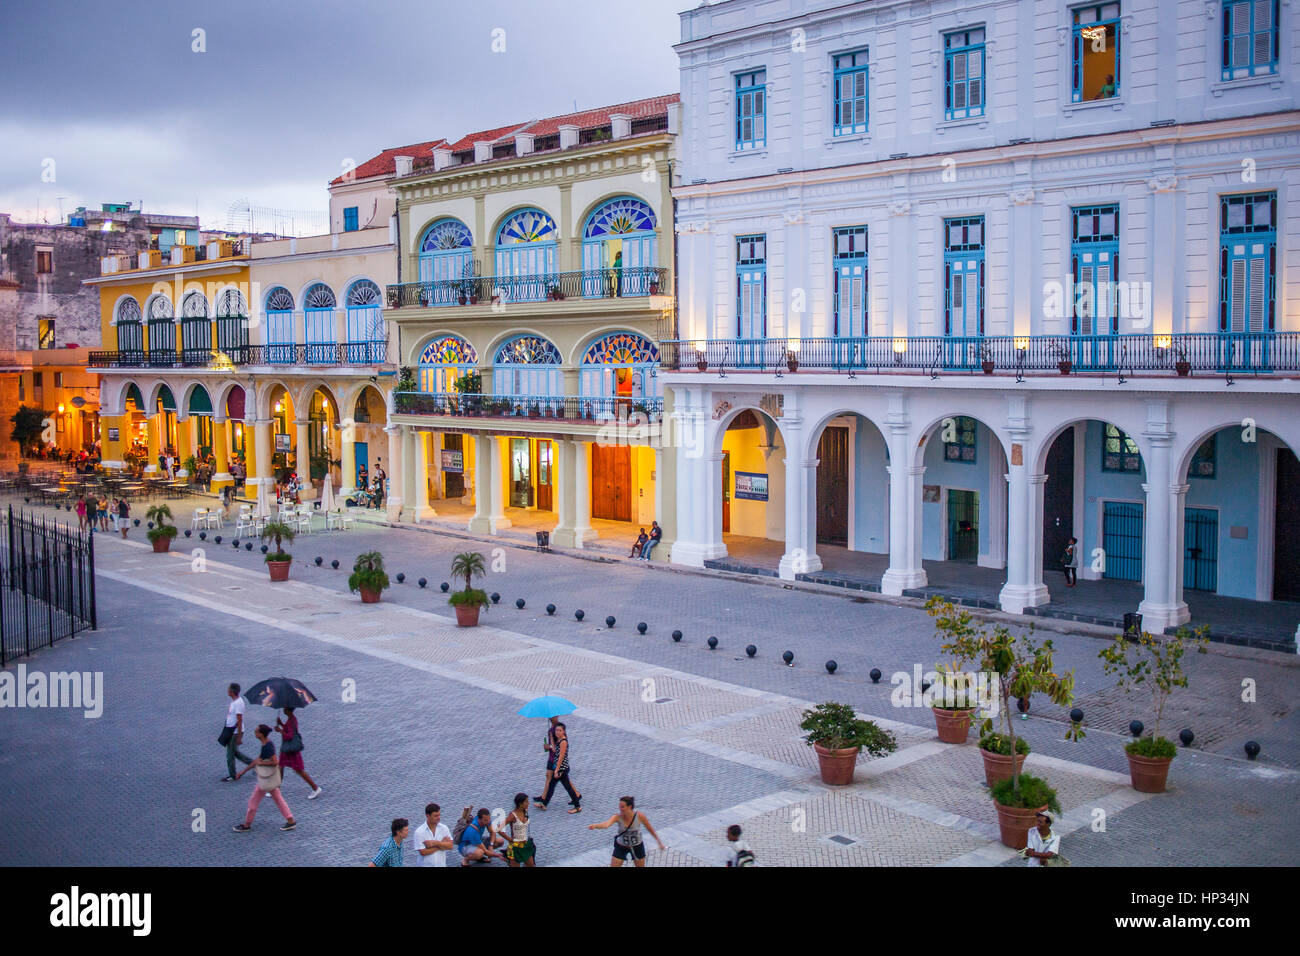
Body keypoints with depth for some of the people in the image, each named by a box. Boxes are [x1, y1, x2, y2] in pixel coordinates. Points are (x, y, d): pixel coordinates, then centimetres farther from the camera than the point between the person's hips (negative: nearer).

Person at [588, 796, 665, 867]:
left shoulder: (639, 816, -24)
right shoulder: (618, 817, -26)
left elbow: (650, 829, -7)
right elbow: (607, 824, -46)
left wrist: (659, 842, 1)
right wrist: (595, 826, -68)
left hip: (637, 846, 0)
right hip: (621, 846, 0)